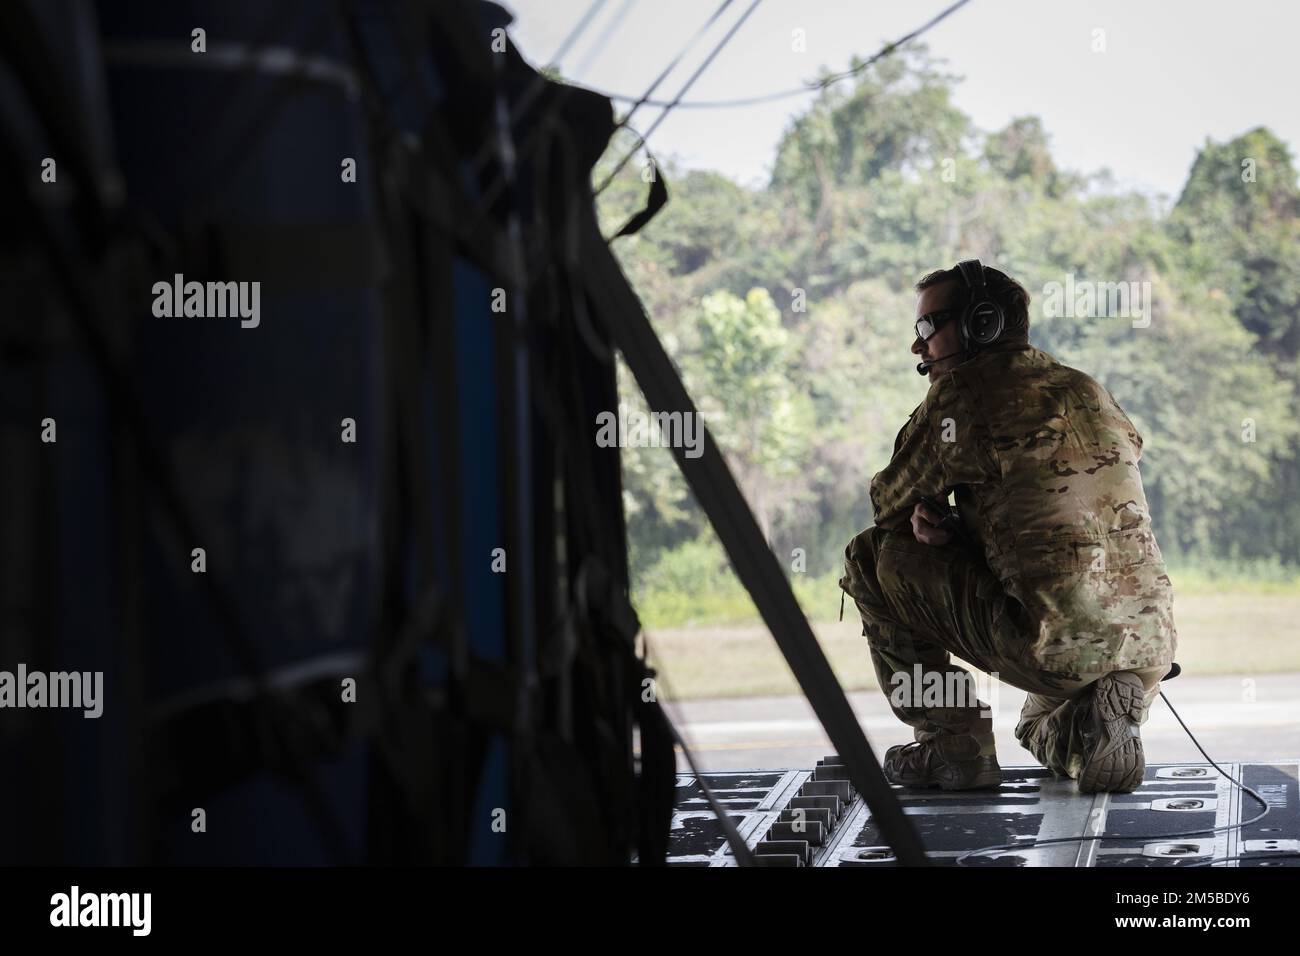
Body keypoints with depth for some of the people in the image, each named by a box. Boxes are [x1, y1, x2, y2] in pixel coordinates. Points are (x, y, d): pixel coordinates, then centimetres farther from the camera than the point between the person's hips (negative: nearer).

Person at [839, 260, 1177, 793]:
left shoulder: (962, 395, -3)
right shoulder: (1088, 392, 19)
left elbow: (887, 504, 9)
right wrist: (953, 523, 12)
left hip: (1053, 649, -8)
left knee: (873, 558, 9)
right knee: (1040, 729, 41)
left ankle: (953, 743, 7)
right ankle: (1097, 720, 5)